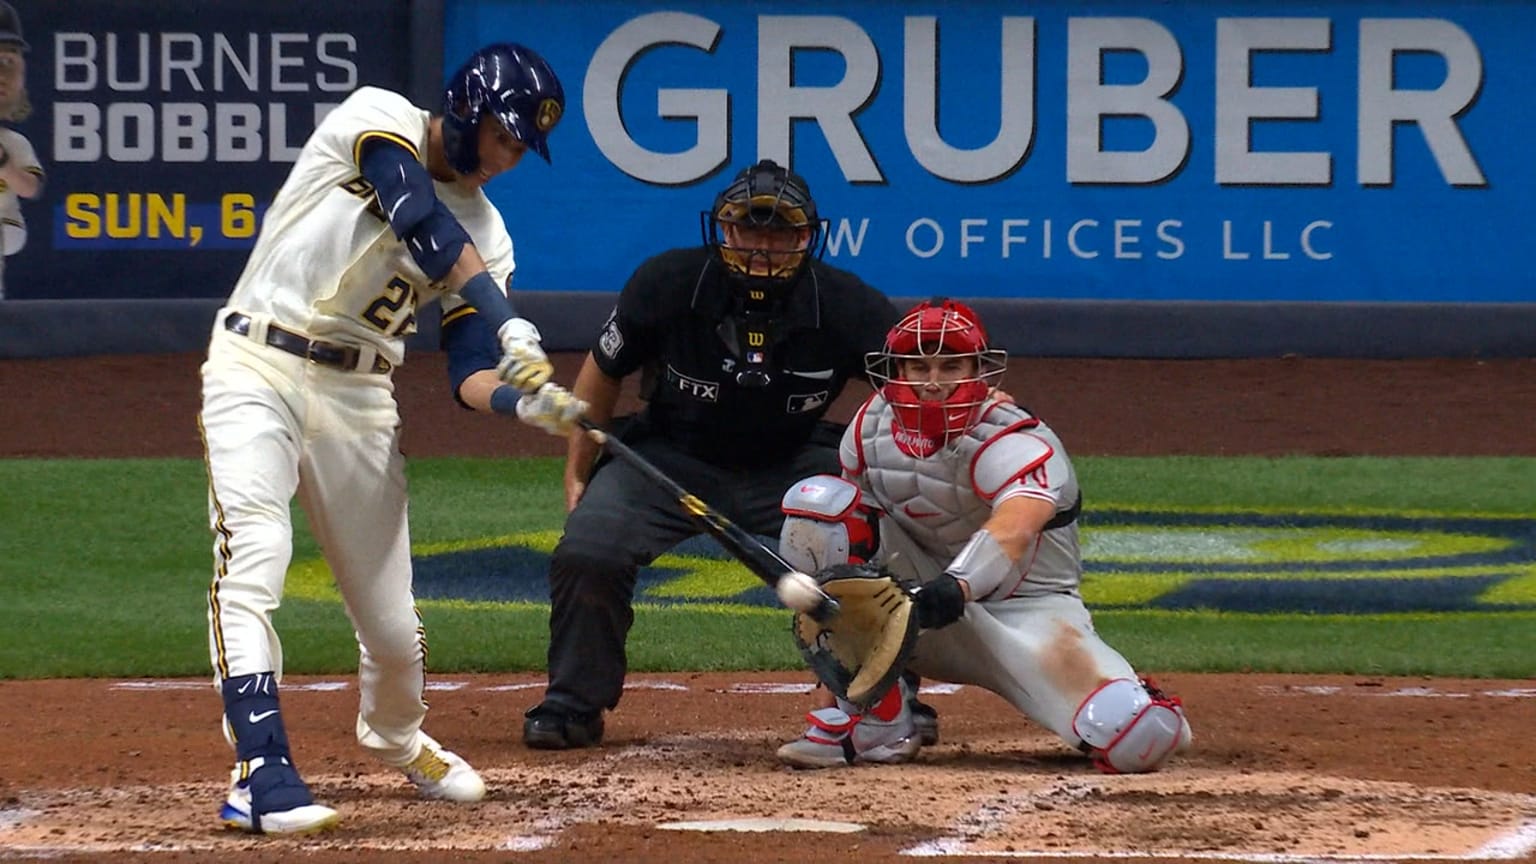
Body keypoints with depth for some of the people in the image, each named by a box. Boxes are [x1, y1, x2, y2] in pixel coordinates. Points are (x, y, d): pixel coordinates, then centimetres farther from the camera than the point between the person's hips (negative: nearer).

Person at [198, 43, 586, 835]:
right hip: (256, 373, -5)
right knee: (252, 560, -24)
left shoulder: (485, 232, 8)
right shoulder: (378, 120, -5)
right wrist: (512, 329, -32)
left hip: (360, 400, 5)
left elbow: (470, 374, 1)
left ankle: (395, 737, 38)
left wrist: (528, 401, -23)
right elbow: (426, 223, -22)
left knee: (391, 618, 6)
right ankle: (261, 773, -28)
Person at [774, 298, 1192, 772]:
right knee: (817, 501, -18)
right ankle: (877, 719, -15)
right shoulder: (872, 425, -6)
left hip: (1028, 608, -5)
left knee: (1136, 740, -30)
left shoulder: (1018, 443, -25)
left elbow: (1015, 527, -46)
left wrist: (956, 586, -66)